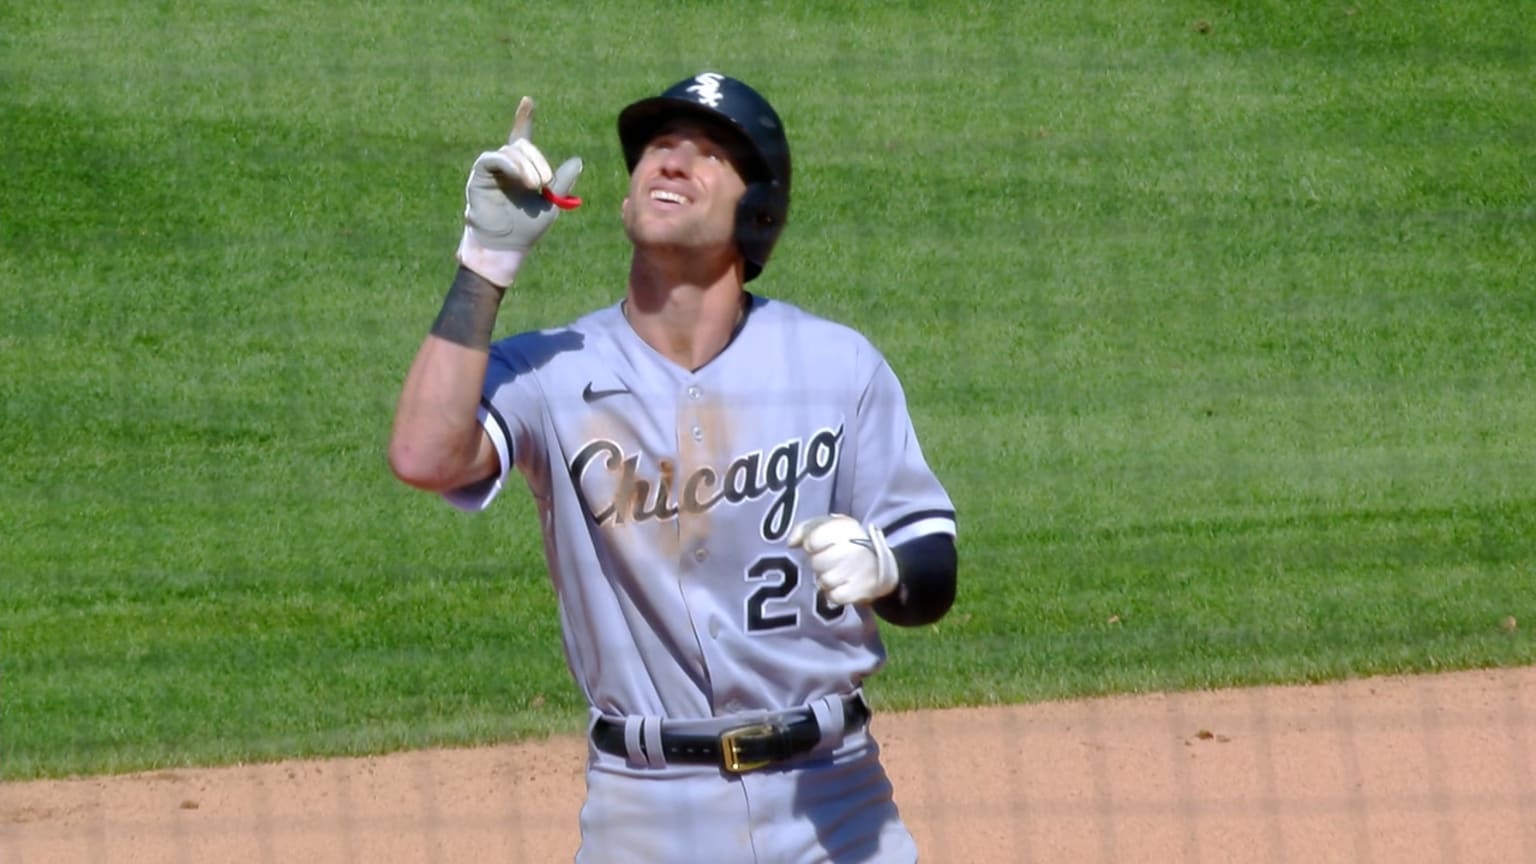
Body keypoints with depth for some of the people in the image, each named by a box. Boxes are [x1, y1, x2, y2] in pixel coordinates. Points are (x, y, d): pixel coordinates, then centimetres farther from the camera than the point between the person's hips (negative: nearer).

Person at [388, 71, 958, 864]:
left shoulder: (838, 366, 1)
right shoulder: (552, 374, -2)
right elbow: (424, 456, -22)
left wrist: (883, 570, -21)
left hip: (830, 799, 1)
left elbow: (935, 578, 3)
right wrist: (486, 261, -18)